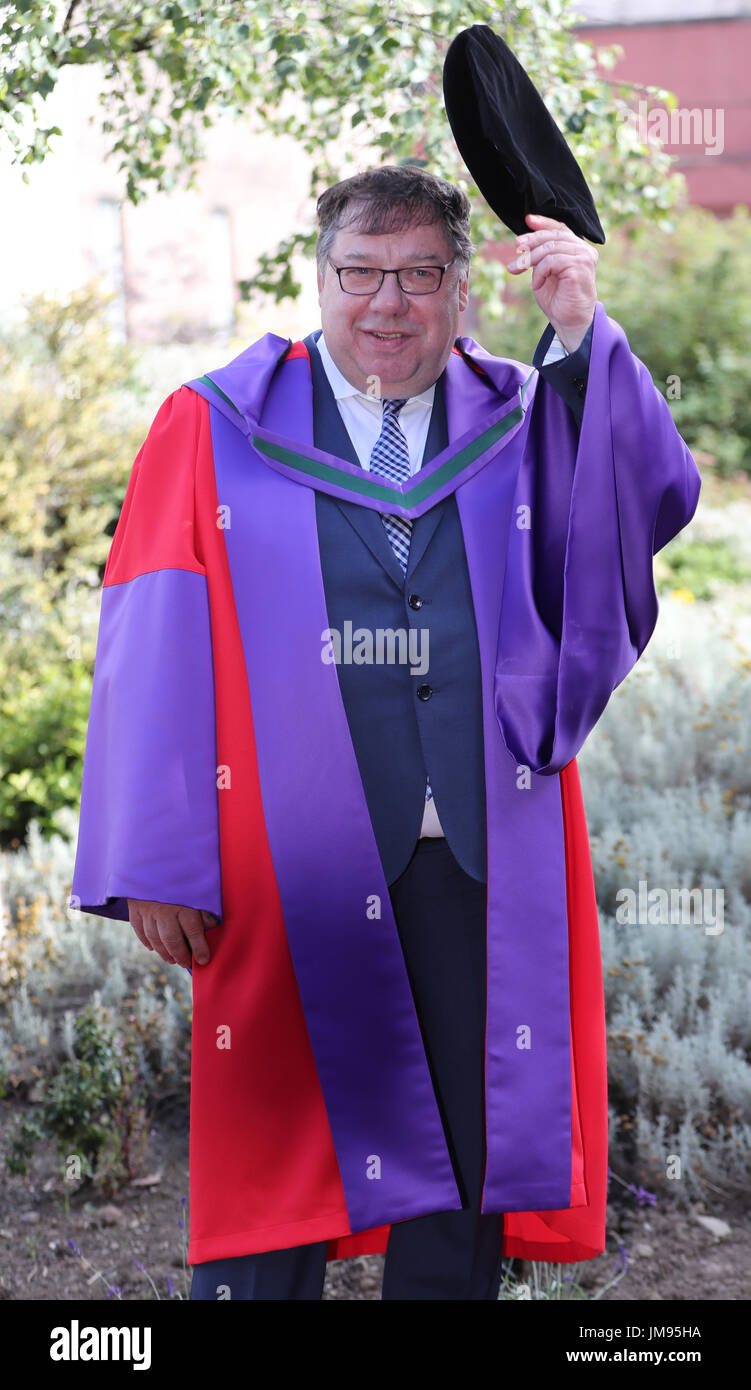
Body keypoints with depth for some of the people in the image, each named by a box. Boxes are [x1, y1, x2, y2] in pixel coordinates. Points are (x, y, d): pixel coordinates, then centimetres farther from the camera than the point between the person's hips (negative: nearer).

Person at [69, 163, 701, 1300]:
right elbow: (153, 650, -2)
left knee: (464, 1178, 10)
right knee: (275, 1183, 6)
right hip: (294, 870, -2)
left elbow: (655, 506, -6)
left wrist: (584, 337, -16)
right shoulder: (217, 428, 4)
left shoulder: (527, 421, 11)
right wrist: (155, 868, -9)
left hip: (484, 874, 2)